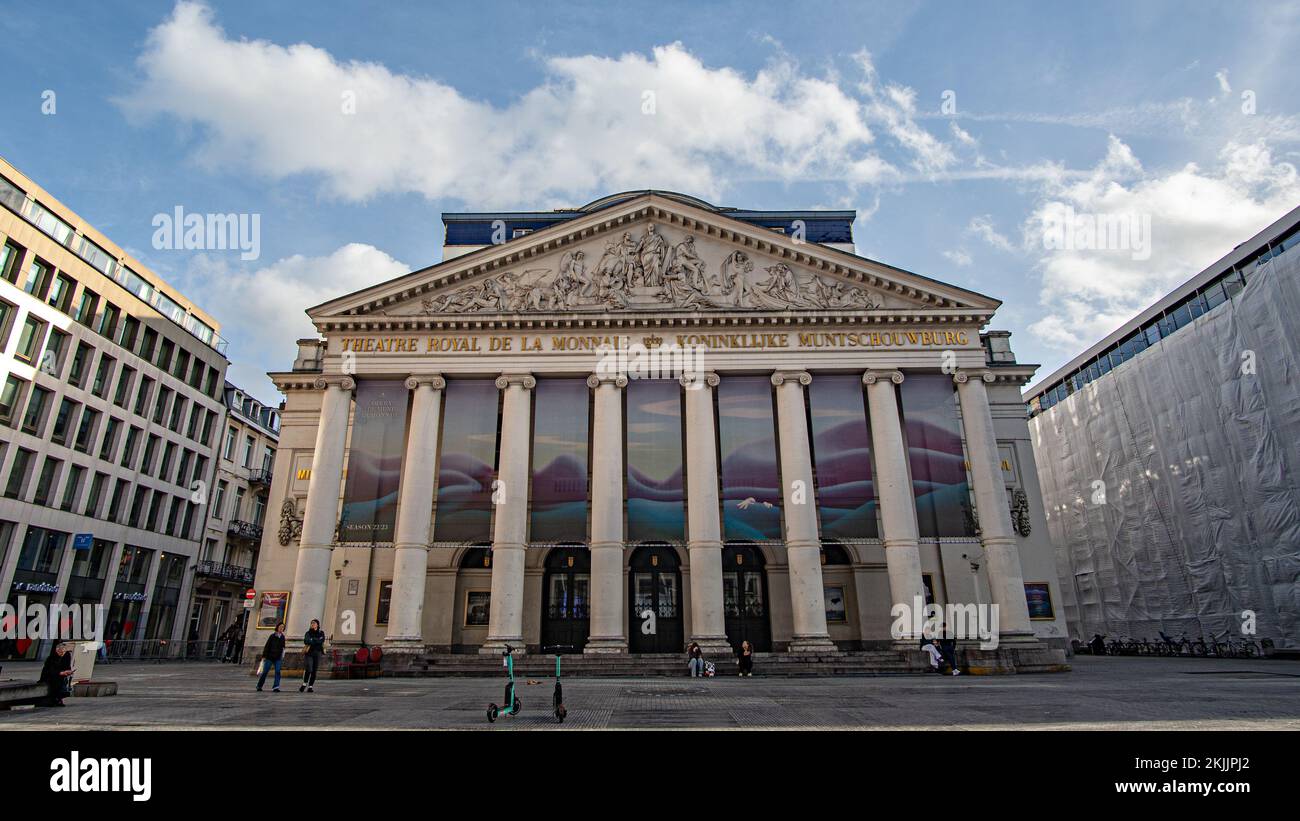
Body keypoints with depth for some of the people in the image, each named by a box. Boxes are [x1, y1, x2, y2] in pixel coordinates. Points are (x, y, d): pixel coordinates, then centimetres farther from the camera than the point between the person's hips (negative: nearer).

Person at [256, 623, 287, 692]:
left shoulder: (282, 637, 9)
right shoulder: (272, 636, -3)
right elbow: (267, 646, -4)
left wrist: (282, 657, 19)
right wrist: (264, 656, -9)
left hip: (278, 658, 3)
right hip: (269, 657, -3)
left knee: (278, 671, -12)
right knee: (265, 671, 3)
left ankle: (275, 687, -15)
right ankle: (259, 686, 22)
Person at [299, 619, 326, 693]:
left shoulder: (321, 633, 7)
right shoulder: (308, 633, 7)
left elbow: (322, 641, -10)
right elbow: (306, 641, -12)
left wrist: (312, 641, -13)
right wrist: (317, 641, -15)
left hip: (317, 653, 1)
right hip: (309, 653, -1)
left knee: (314, 671, 0)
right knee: (308, 670, -15)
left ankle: (310, 686, 9)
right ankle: (304, 684, 7)